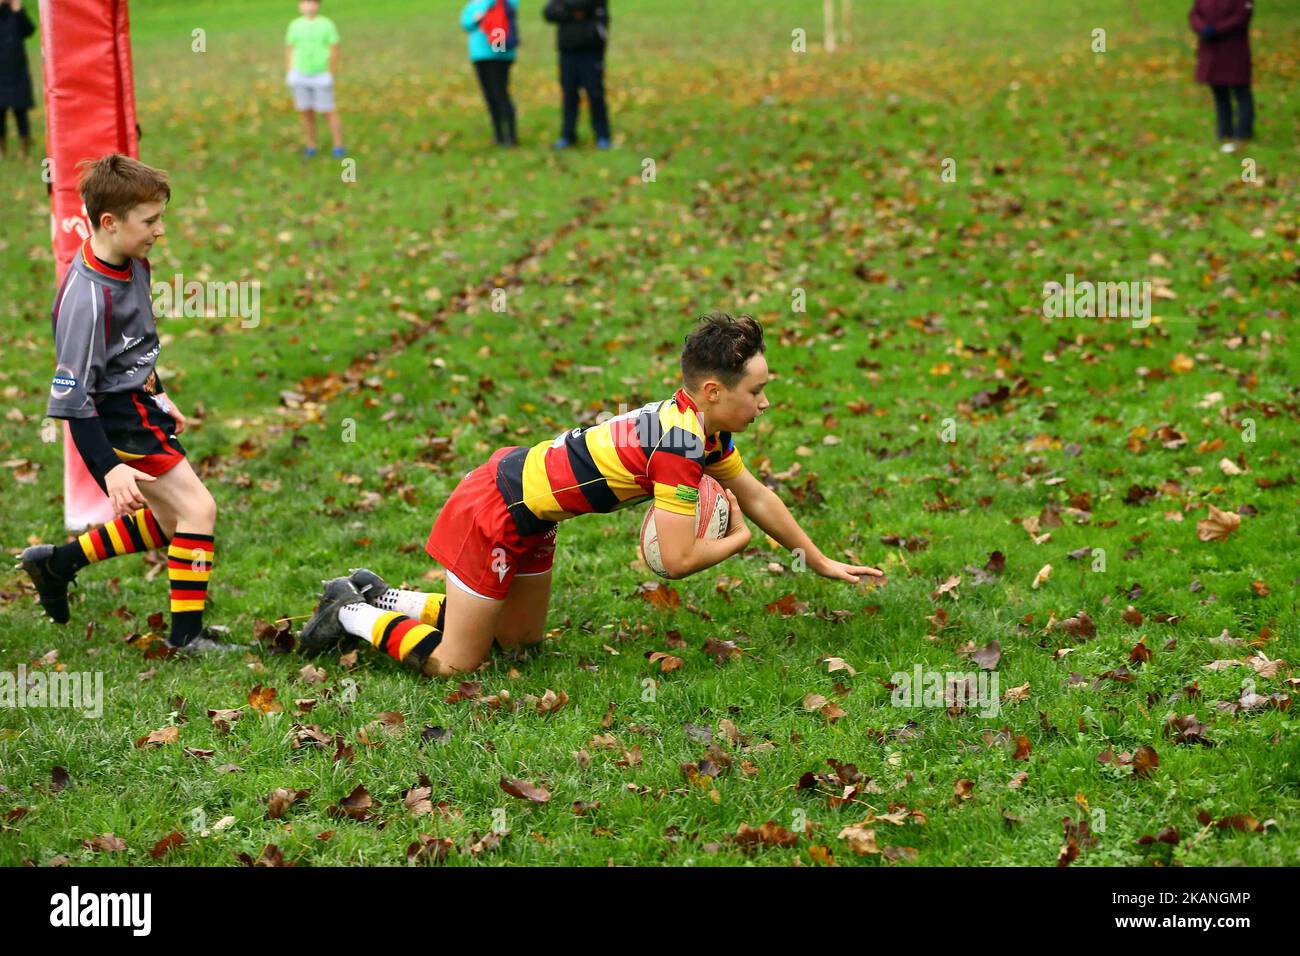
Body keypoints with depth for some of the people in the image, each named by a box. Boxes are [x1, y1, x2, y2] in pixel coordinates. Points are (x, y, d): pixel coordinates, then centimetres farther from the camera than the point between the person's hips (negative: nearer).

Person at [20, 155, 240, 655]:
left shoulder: (132, 262, 1)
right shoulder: (87, 298, -27)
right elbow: (72, 397, -24)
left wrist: (157, 395, 25)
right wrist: (109, 468, -28)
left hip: (139, 403, 10)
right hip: (115, 418, -10)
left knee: (168, 523, 18)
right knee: (197, 508, -10)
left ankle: (57, 562, 30)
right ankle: (187, 633, 1)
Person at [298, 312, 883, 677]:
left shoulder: (704, 425, 0)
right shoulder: (680, 443, -28)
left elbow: (755, 496, 16)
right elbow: (676, 561, -26)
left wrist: (822, 562, 21)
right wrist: (738, 539, -7)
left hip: (525, 496, 9)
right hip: (495, 514, -9)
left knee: (521, 638, 23)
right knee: (452, 666, -3)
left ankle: (380, 597, 30)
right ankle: (352, 615, 15)